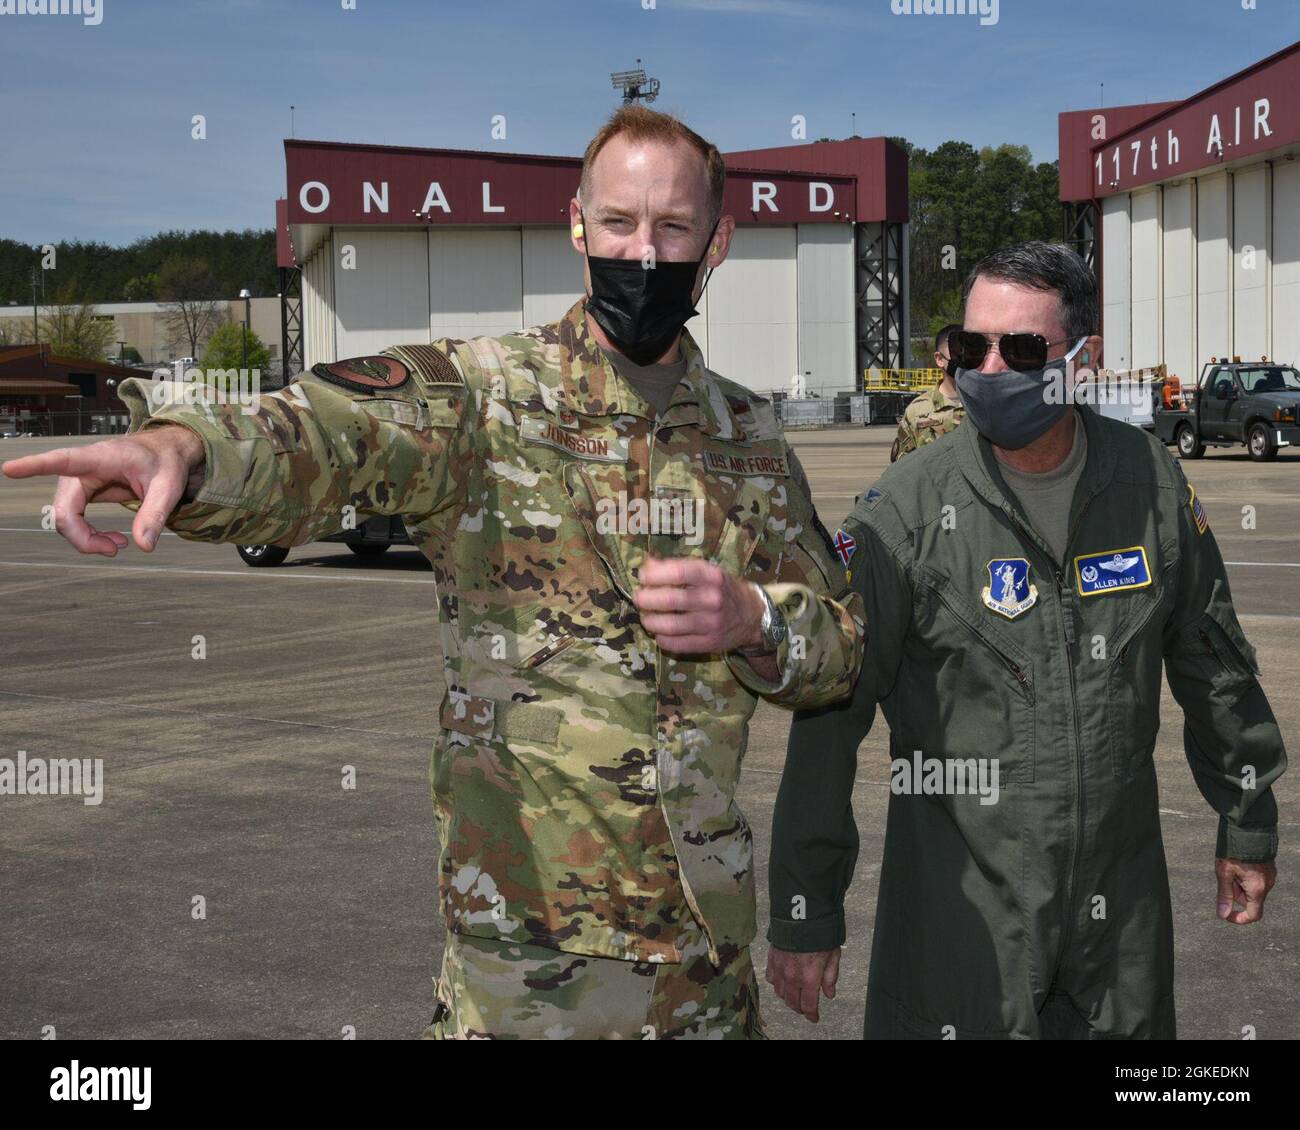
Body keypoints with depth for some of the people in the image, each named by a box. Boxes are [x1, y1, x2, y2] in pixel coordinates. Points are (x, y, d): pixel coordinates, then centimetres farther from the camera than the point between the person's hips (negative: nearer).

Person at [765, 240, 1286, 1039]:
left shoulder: (1151, 481, -1)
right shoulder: (908, 510, -12)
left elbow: (1214, 665, 11)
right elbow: (829, 717, -10)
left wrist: (1248, 823, 17)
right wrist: (806, 912, -8)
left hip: (1123, 899, 3)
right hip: (961, 904, -3)